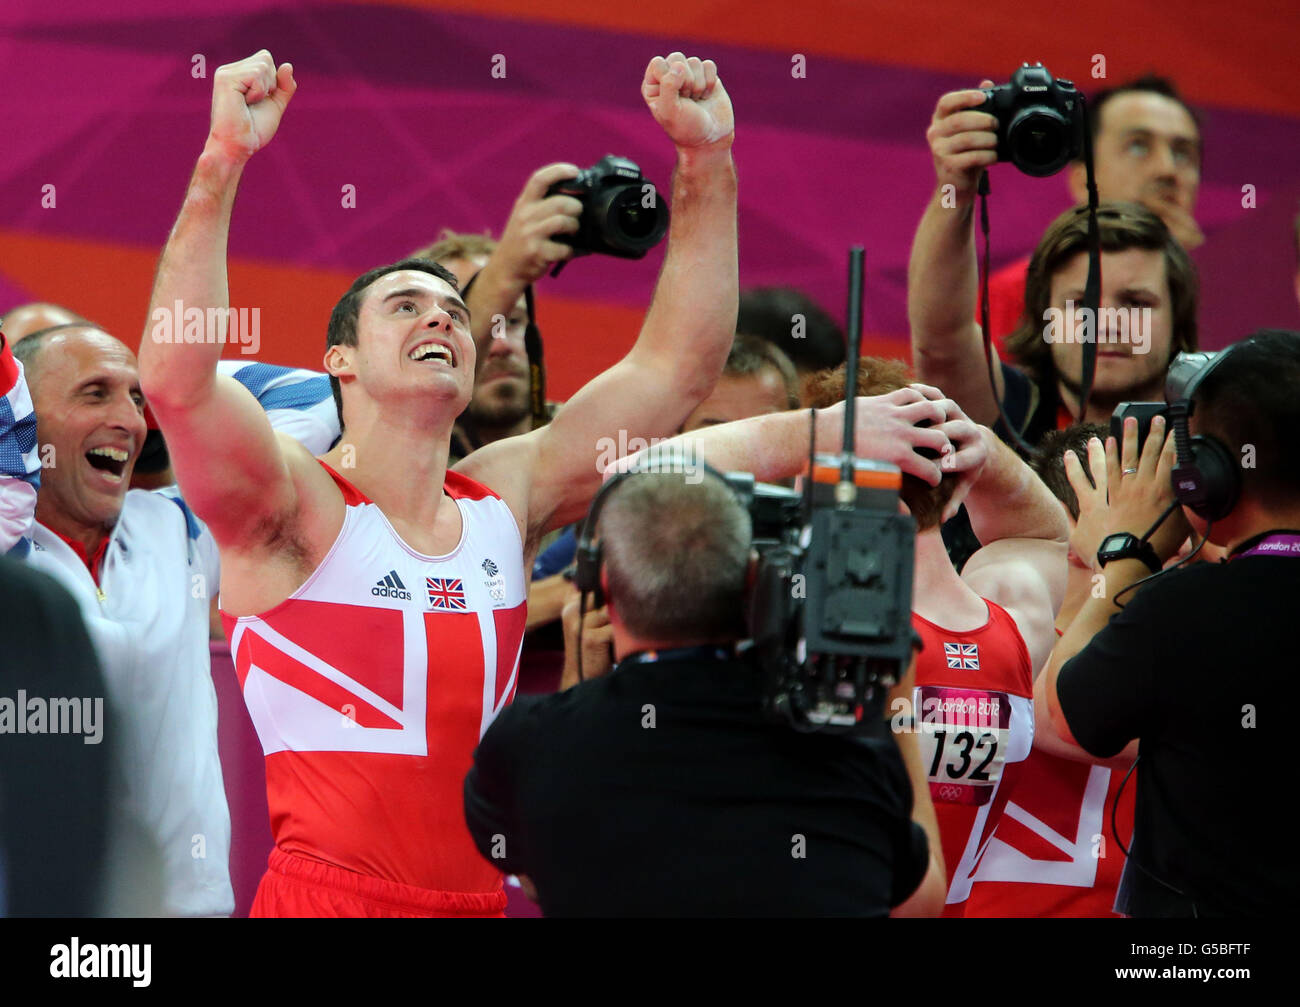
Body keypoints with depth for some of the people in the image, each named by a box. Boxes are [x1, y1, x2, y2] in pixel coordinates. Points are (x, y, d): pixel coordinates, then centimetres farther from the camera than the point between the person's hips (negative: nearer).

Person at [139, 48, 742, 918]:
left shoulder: (507, 499, 10)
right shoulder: (298, 506, -5)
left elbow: (679, 364, 11)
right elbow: (176, 381, -23)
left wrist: (705, 159, 5)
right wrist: (223, 160, -29)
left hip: (478, 899, 5)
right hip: (323, 897, -5)